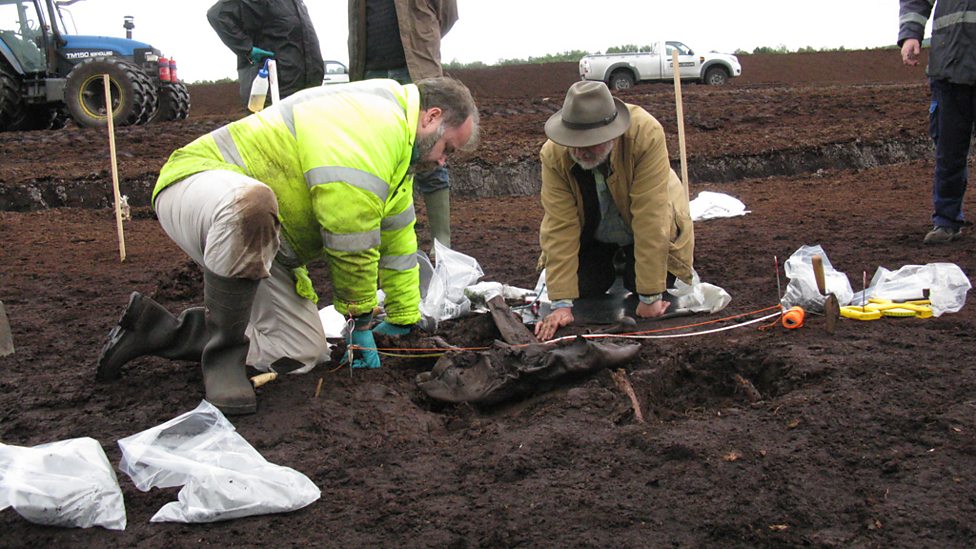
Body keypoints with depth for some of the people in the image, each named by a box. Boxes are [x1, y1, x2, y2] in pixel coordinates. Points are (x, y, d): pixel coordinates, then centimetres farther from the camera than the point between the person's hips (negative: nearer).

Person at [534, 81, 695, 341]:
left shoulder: (646, 134, -38)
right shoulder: (553, 154, -30)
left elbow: (649, 216, -37)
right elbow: (560, 227, -29)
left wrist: (650, 296, -33)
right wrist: (562, 304, -33)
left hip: (647, 229, -2)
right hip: (591, 234, 2)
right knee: (585, 289, -11)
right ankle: (614, 261, 22)